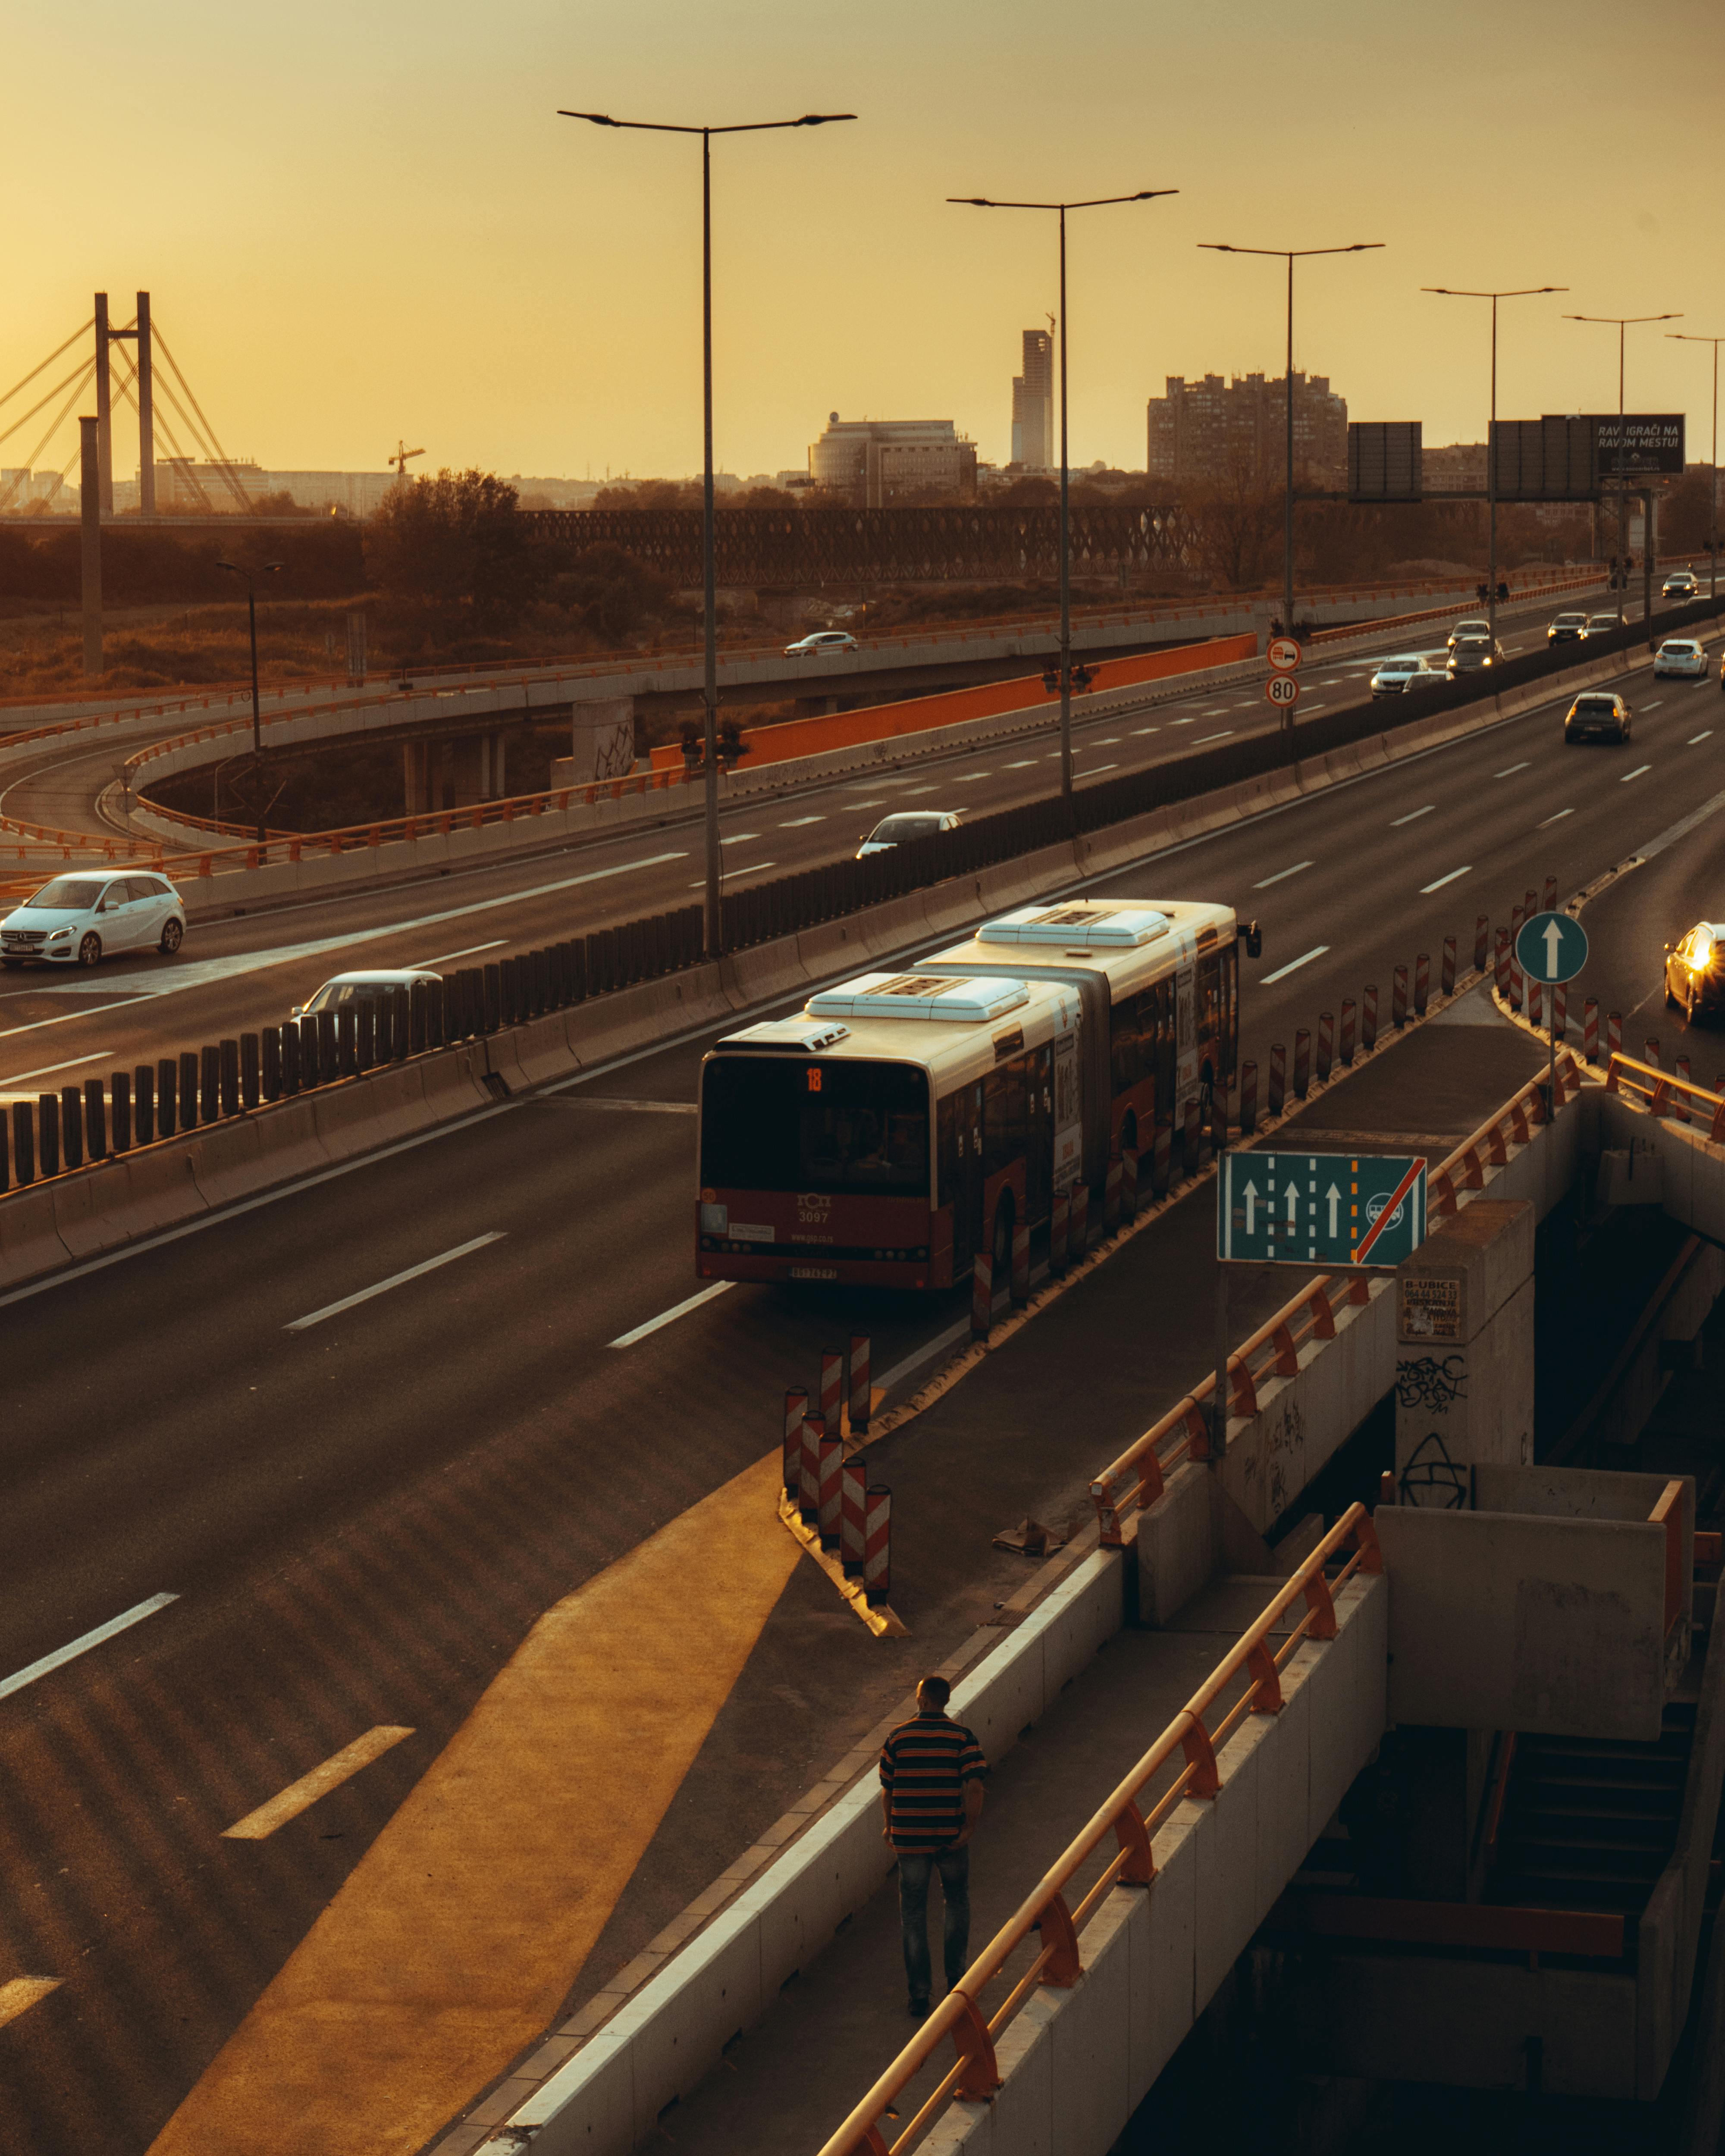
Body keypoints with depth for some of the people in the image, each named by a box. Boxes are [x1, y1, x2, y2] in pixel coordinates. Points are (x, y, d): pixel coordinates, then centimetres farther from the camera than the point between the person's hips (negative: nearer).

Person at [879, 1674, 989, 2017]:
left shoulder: (897, 1738, -3)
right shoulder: (962, 1737, -6)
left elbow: (887, 1790, 3)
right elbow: (974, 1786, -17)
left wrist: (889, 1826, 18)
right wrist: (970, 1827, -10)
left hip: (909, 1837, 0)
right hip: (951, 1838, 0)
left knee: (913, 1914, 9)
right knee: (957, 1902, 23)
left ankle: (918, 1992, 7)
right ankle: (955, 1975, 25)